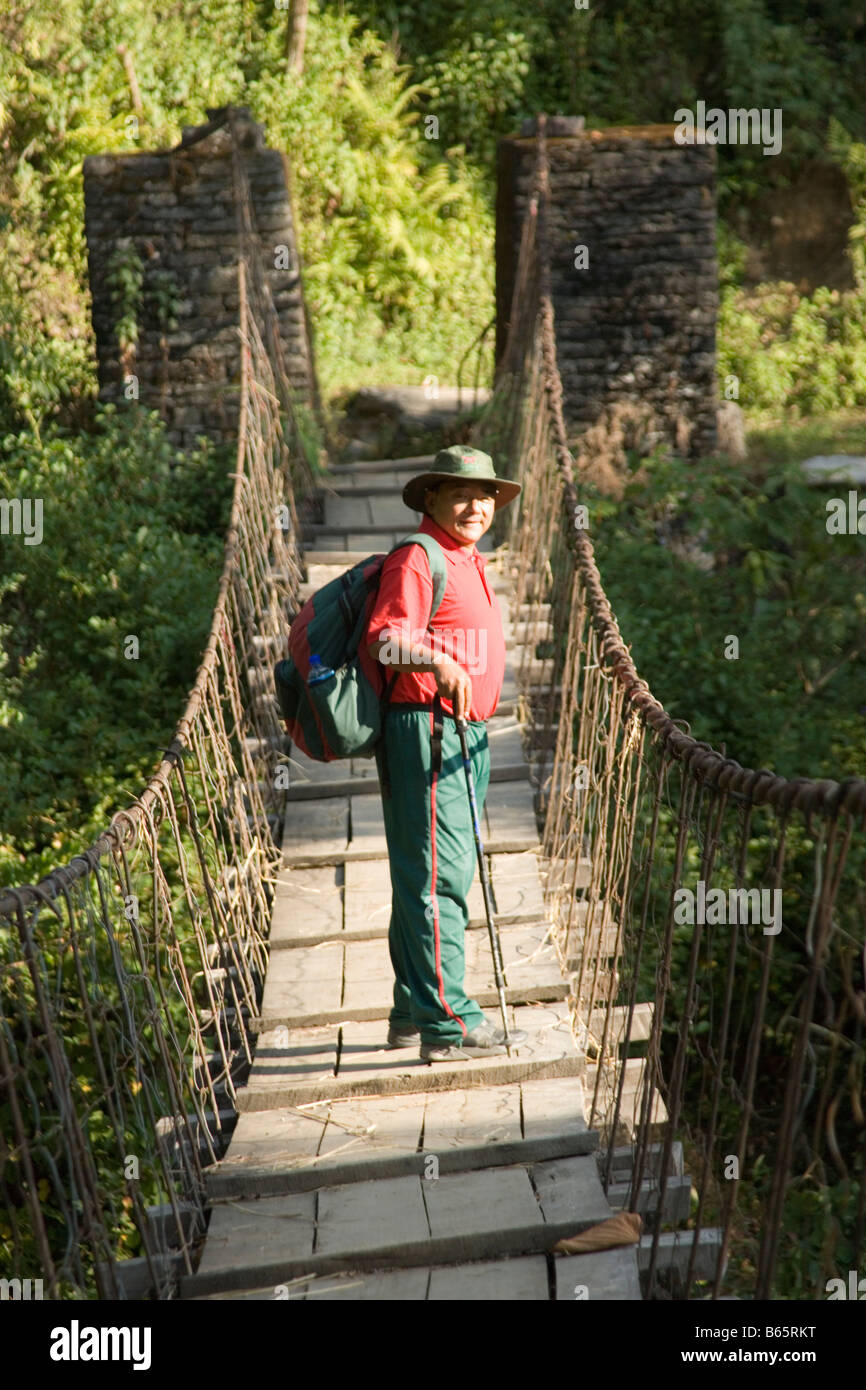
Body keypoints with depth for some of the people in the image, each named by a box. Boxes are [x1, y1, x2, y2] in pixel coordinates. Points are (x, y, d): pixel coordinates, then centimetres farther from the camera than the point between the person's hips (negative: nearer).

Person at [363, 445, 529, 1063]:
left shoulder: (470, 563, 21)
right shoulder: (417, 559, -10)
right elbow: (383, 638, -21)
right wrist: (437, 661, -37)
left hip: (466, 736, 11)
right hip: (426, 729, -11)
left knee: (451, 872, 14)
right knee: (437, 875, -11)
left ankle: (414, 1011, 22)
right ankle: (449, 1023, -10)